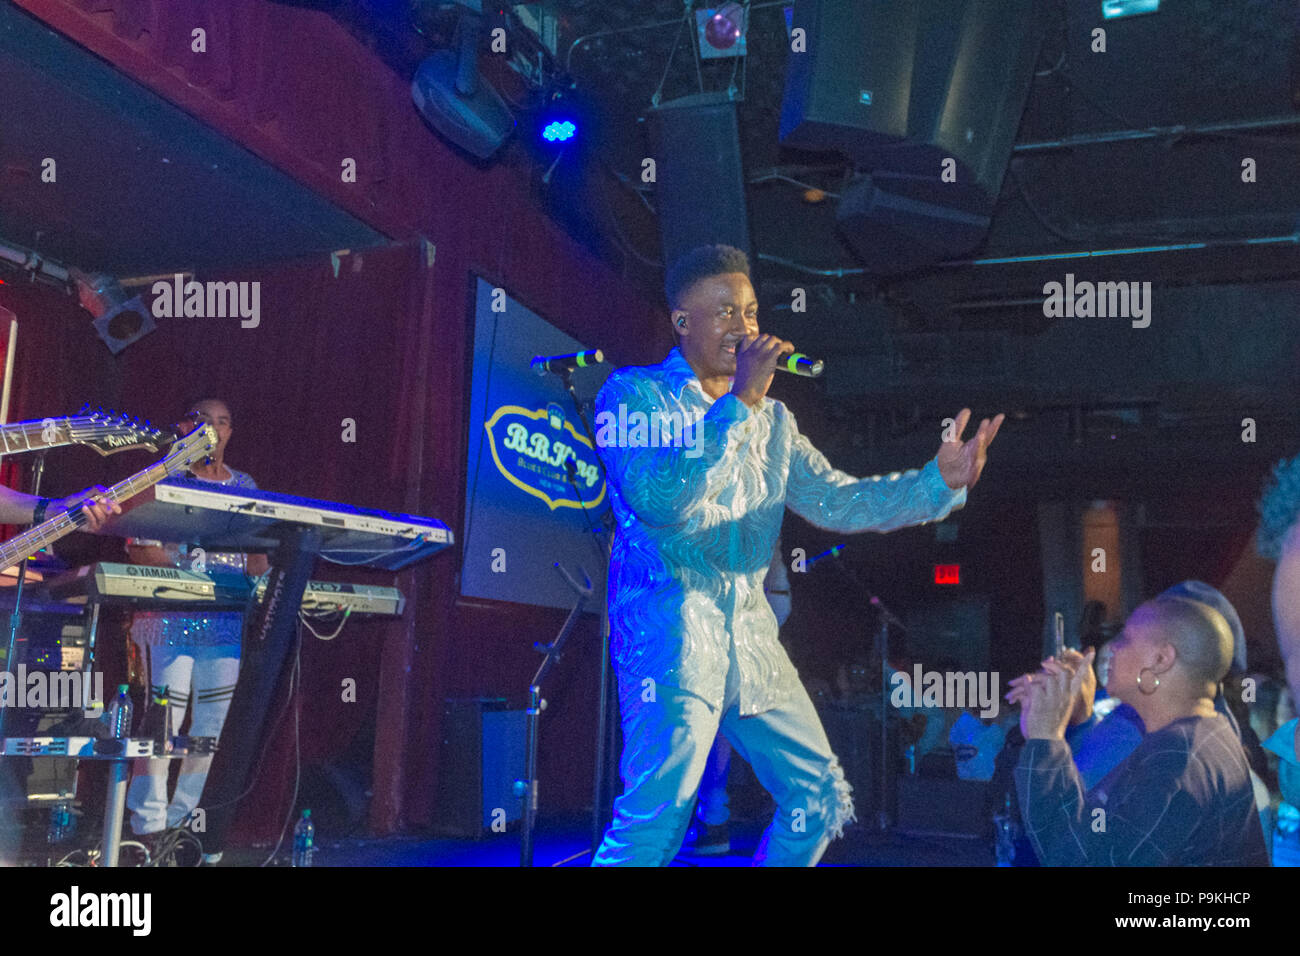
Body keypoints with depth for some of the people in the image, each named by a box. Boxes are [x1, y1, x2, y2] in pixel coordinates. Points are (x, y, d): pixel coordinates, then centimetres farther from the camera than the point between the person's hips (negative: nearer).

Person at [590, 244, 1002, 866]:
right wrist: (739, 404, -18)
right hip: (670, 635, -7)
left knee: (821, 799, 11)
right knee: (658, 819, -17)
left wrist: (939, 482, -1)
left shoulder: (771, 419, 18)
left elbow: (836, 501, 12)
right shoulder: (633, 393, -2)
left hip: (751, 639, 7)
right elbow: (659, 501, -17)